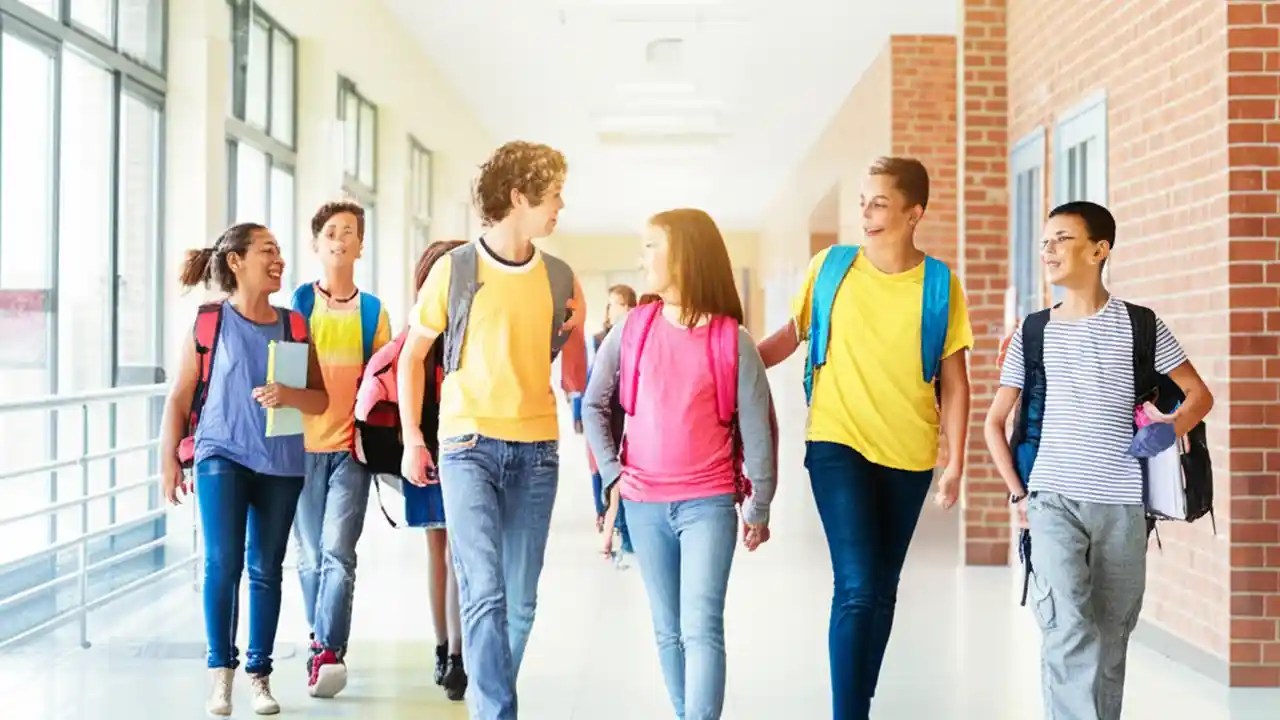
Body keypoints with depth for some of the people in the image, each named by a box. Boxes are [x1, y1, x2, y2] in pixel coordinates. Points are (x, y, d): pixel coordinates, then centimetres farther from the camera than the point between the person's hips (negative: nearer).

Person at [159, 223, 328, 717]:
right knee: (222, 562, -10)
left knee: (266, 569, 7)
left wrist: (288, 395, -13)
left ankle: (259, 674, 16)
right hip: (221, 456, -2)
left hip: (281, 464, 3)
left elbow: (320, 400, 7)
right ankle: (220, 672, 2)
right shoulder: (209, 321, -1)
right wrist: (169, 458, -1)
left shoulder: (293, 325, 6)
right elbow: (180, 397, 3)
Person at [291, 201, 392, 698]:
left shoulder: (373, 311, 7)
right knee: (311, 556, 8)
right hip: (303, 444, 1)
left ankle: (327, 652, -11)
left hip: (352, 447, -1)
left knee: (337, 552, -12)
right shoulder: (299, 302, 5)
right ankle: (323, 646, 22)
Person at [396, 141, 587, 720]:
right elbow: (412, 355, 7)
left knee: (519, 601, 8)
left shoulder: (560, 279, 7)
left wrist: (575, 332, -2)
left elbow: (574, 383, 15)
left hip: (536, 452, 3)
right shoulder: (454, 269, 0)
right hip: (468, 447, -3)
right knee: (484, 593, -12)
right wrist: (411, 438, 3)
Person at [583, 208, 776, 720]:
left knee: (702, 629, -10)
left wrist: (759, 509, 0)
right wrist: (611, 472, 3)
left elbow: (756, 428, -2)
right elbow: (594, 405, 11)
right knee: (669, 631, 11)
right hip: (644, 504, 3)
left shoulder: (733, 339, -7)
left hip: (709, 503, -3)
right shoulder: (630, 329, 1)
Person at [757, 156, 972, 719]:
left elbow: (954, 383, 2)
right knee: (856, 587, -13)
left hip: (908, 454, 2)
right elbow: (790, 336, 11)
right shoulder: (830, 266, -1)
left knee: (882, 591, 13)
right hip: (838, 443, -2)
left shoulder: (939, 284, -1)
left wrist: (955, 464, -1)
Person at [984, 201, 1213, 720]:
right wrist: (1017, 493, 2)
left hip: (1121, 505, 1)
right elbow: (994, 421, 11)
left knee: (1111, 640, 10)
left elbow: (1200, 395, 10)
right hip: (1053, 500, 0)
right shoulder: (1032, 332, 5)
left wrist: (1167, 431, -10)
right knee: (1068, 632, -15)